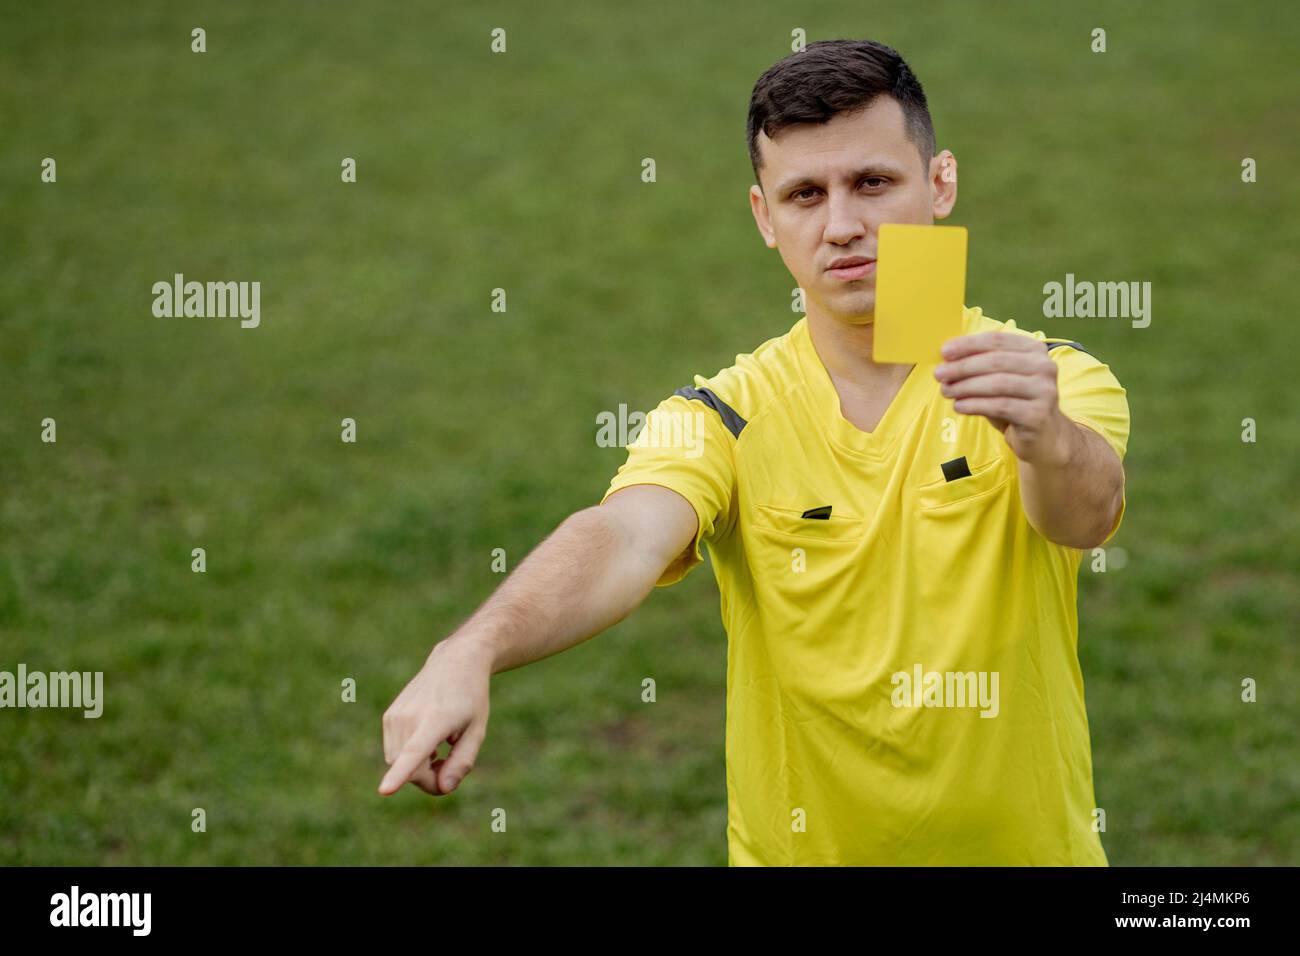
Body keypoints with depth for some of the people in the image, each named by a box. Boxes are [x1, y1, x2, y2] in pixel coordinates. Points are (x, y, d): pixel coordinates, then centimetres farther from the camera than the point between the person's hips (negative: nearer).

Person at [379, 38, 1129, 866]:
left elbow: (1086, 511, -31)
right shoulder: (724, 417, -10)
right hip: (796, 846, 0)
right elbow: (624, 540, -28)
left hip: (1028, 844, 0)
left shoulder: (1053, 383, -11)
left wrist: (1046, 440, -53)